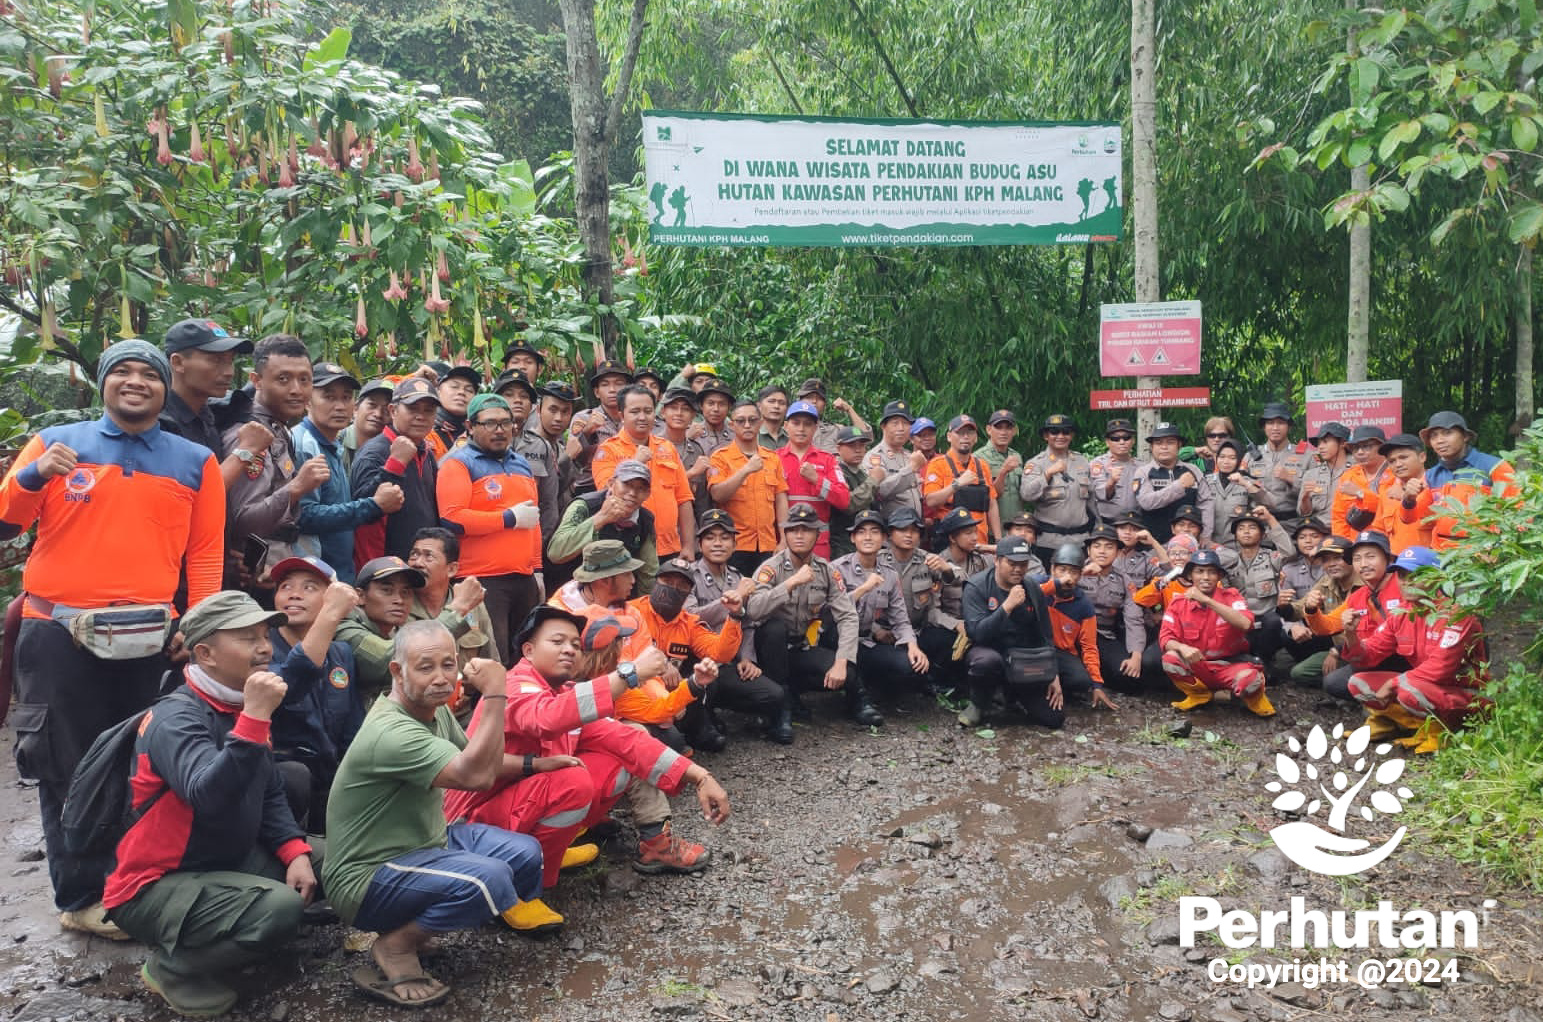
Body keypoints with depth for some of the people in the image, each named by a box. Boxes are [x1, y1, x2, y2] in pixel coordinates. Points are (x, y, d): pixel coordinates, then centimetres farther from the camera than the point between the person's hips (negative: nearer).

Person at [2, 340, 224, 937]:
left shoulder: (194, 462, 8)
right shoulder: (55, 443, 7)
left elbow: (205, 552, 4)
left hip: (148, 637, 1)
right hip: (59, 631, -1)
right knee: (69, 769, 6)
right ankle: (80, 899, 17)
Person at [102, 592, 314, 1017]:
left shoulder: (241, 709, 3)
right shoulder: (176, 718, -22)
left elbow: (270, 794, 9)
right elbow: (209, 797, -40)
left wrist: (296, 852, -5)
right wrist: (254, 718, -41)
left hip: (229, 862, 9)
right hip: (156, 886, -9)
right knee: (280, 907, -29)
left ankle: (212, 932, 11)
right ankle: (173, 968, -3)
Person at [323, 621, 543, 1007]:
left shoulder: (434, 709, 1)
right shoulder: (391, 731, -29)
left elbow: (483, 765, 15)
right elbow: (476, 776, -35)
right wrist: (494, 694, -33)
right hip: (368, 878, -9)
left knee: (525, 854, 1)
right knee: (488, 879, -30)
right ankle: (395, 946, -6)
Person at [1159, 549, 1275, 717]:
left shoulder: (1231, 595, -10)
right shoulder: (1179, 602, -4)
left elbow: (1245, 624, -30)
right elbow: (1165, 638, -10)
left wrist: (1206, 600, -36)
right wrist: (1183, 647, -34)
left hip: (1231, 664, -2)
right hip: (1197, 666, 2)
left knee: (1250, 678, -35)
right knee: (1170, 659, -27)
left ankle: (1253, 697, 5)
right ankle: (1200, 695, 1)